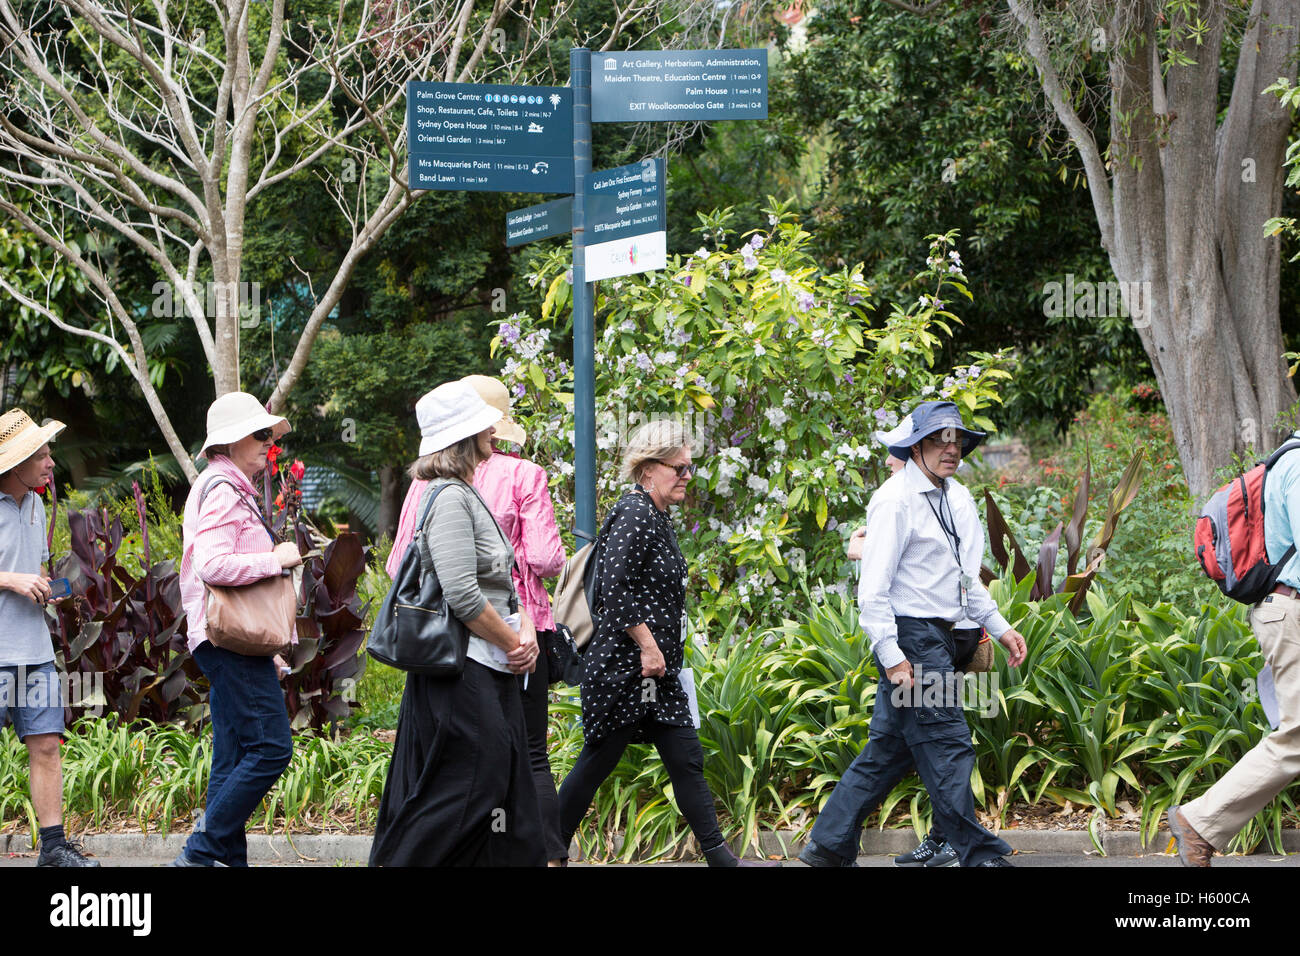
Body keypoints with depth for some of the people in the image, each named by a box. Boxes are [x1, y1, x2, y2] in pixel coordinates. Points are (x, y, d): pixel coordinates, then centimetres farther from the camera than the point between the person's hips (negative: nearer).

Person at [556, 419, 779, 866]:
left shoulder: (658, 518, 15)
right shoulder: (634, 515, -15)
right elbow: (614, 587, -23)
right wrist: (648, 645, -21)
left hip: (656, 670, 9)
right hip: (623, 667, -9)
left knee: (685, 759, 4)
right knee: (598, 761, 0)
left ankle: (719, 856, 2)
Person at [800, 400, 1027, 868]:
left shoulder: (958, 500, 15)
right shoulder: (896, 500, -13)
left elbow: (966, 578, 27)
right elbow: (872, 589, -16)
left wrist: (999, 627, 20)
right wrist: (892, 657, -21)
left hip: (937, 637, 9)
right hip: (910, 638, -9)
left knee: (889, 748, 11)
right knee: (947, 747, -8)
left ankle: (828, 846, 16)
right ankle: (978, 855, -4)